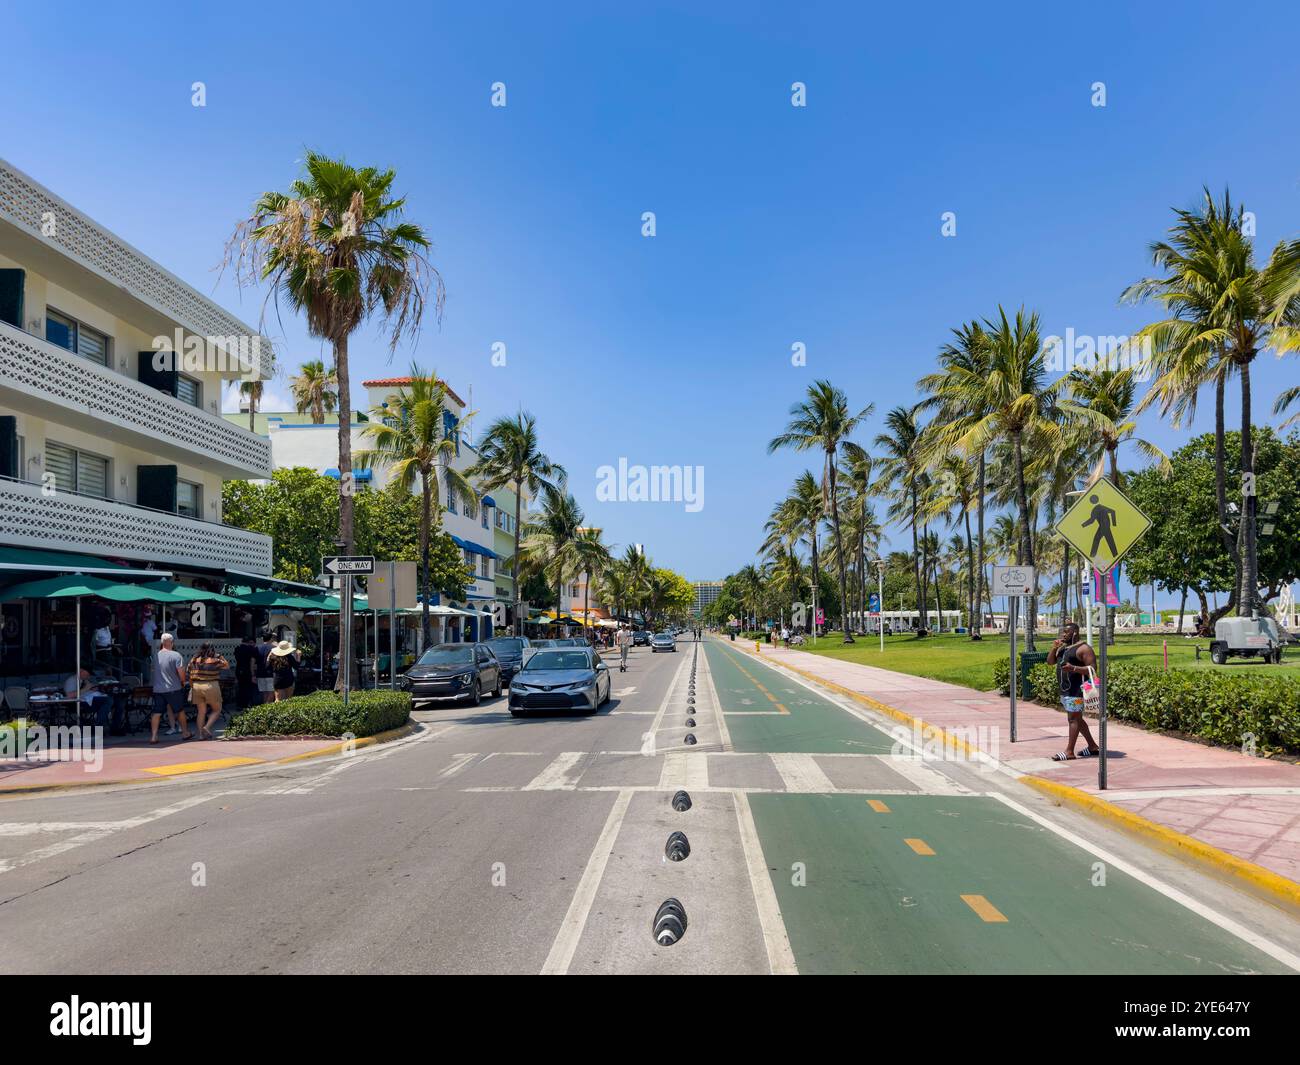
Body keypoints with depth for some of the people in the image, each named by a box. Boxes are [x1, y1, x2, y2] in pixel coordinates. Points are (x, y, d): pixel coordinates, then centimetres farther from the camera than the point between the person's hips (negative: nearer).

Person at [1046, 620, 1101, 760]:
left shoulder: (1083, 648, -11)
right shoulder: (1063, 647, 16)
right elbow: (1050, 662, 17)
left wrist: (1074, 668, -28)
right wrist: (1054, 648, 0)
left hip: (1077, 690, -9)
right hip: (1065, 690, 10)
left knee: (1074, 719, -7)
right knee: (1076, 719, 15)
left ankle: (1069, 752, -5)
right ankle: (1093, 747, 26)